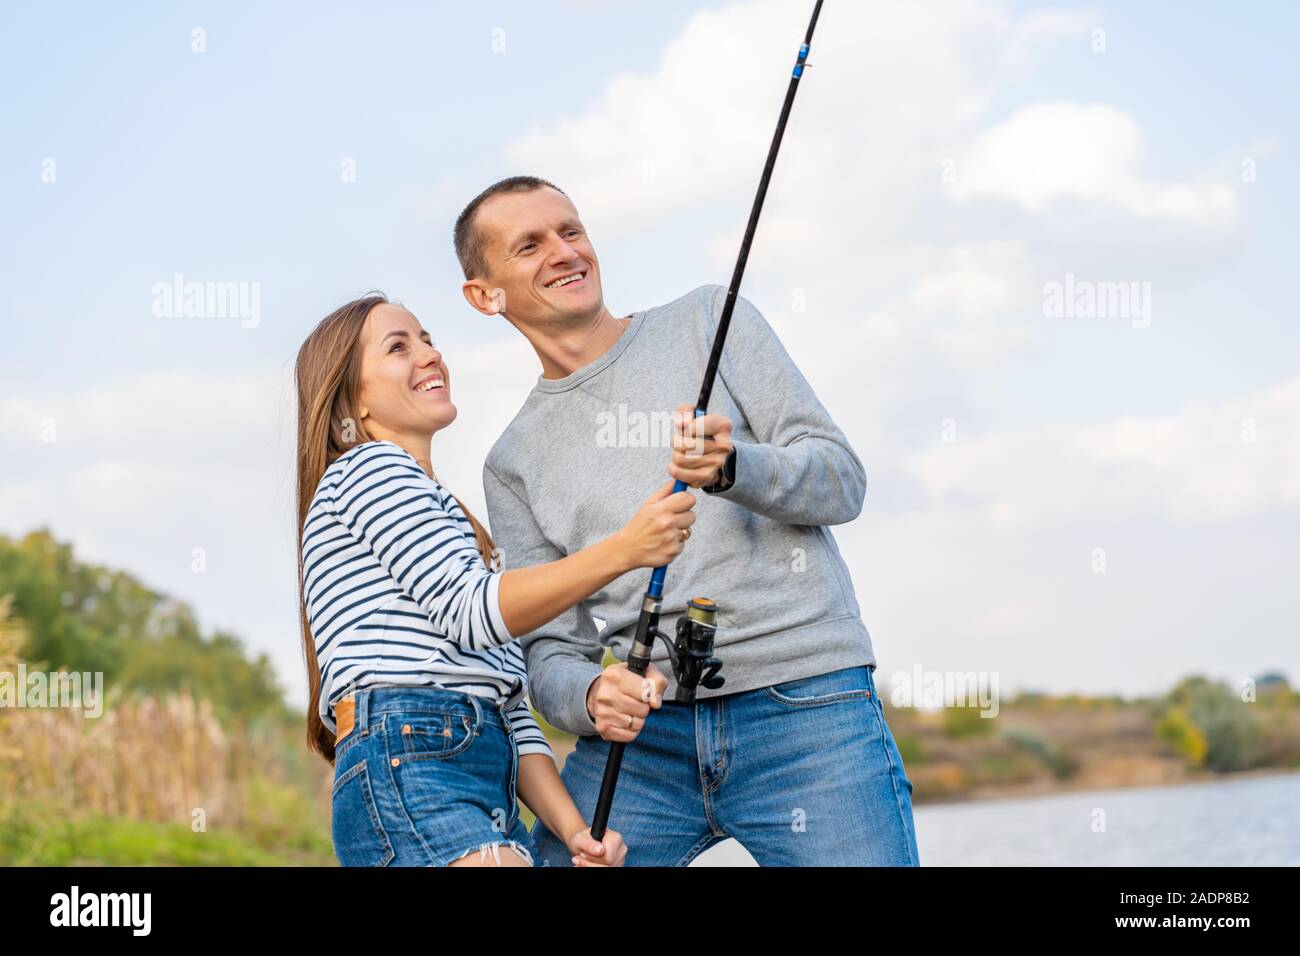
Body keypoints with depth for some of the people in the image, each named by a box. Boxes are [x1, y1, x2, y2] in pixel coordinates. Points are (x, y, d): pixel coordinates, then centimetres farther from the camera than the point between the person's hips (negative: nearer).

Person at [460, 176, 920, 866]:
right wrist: (588, 695, -14)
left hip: (802, 702, -2)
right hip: (640, 735, 2)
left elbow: (842, 482, 3)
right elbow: (547, 646, 9)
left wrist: (731, 468, -17)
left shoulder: (711, 320, 11)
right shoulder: (514, 464, 16)